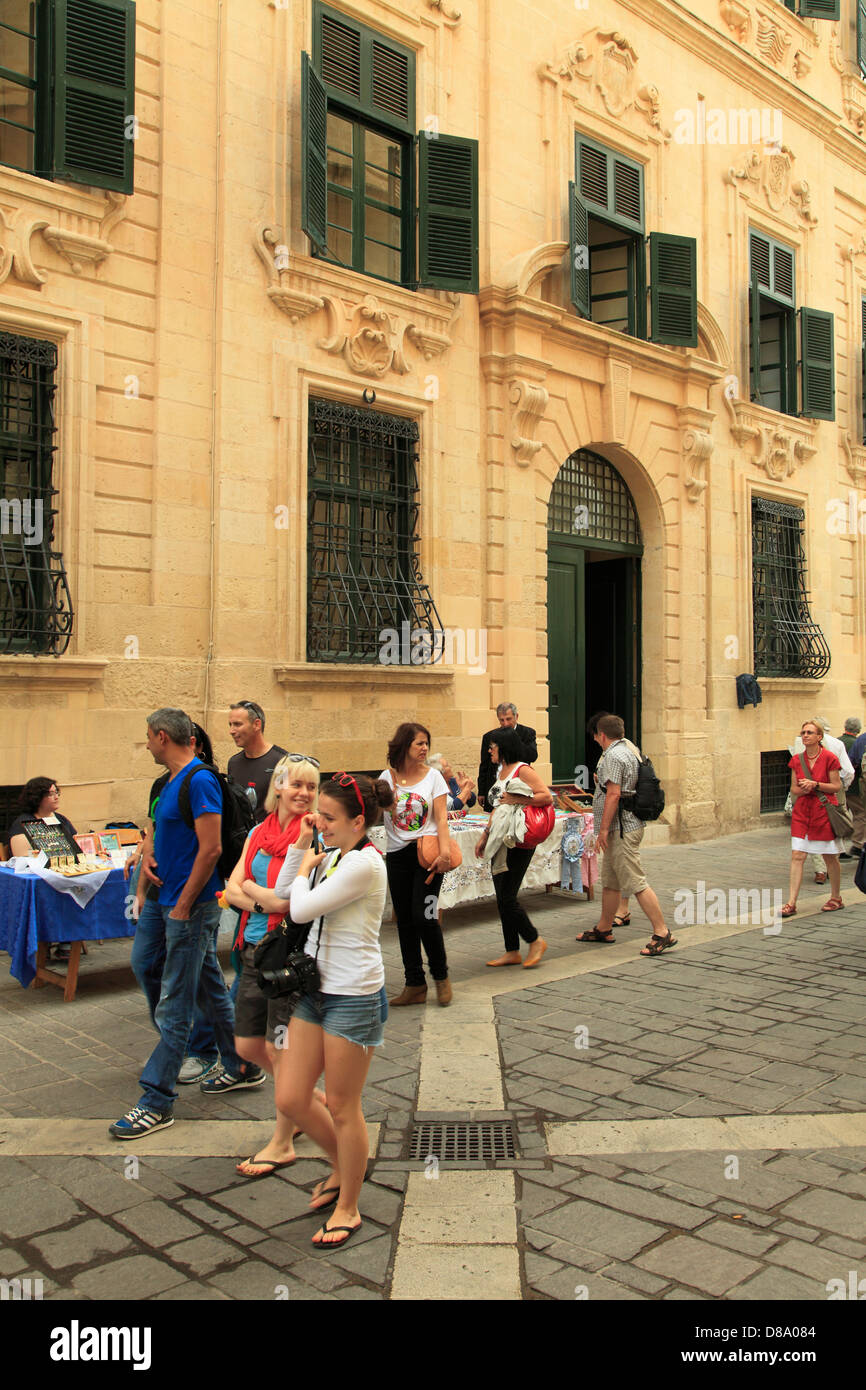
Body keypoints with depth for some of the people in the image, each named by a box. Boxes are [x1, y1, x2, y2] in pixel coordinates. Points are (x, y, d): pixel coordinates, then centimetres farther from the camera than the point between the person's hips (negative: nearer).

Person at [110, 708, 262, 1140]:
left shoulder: (199, 780, -18)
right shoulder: (173, 780, 13)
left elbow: (211, 848, -22)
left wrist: (183, 906, -20)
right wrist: (149, 857, 3)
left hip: (192, 905, -10)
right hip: (177, 901, 10)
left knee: (174, 1006, -3)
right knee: (211, 988, 19)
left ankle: (157, 1103, 4)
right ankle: (242, 1067, 31)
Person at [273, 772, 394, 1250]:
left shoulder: (364, 864, -20)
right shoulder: (333, 856, 7)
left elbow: (302, 908, -23)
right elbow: (282, 890, 17)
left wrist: (308, 866, -5)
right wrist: (301, 843, 7)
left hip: (354, 997, -9)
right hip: (316, 990, 9)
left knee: (342, 1107, 5)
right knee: (291, 1098, 11)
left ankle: (347, 1208, 25)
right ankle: (342, 1167, 37)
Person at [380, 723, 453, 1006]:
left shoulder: (433, 775, 1)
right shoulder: (388, 777, 5)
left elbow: (441, 817, -5)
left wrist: (444, 849, -18)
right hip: (397, 855, 3)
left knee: (424, 915, -12)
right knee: (405, 920, 7)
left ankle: (441, 975, 11)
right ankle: (415, 985, 18)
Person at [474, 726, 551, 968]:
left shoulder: (523, 770, -11)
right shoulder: (501, 771, 16)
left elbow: (547, 797, -20)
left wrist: (516, 800, -23)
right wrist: (484, 836, 22)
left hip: (519, 844, -9)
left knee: (507, 898, -8)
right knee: (502, 899, 9)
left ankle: (535, 941, 10)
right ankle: (512, 952, 17)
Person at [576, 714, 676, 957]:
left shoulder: (613, 756, -14)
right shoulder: (628, 752, 18)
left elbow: (614, 794, -22)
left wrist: (603, 829, -19)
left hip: (621, 828, -11)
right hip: (620, 830, 11)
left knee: (636, 882, -10)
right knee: (610, 881, 17)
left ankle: (662, 933, -8)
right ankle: (604, 929, 26)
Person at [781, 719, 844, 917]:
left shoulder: (829, 758, -7)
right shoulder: (797, 760, 6)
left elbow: (837, 786, -5)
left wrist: (816, 784, -18)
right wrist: (804, 789, -11)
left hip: (824, 812, -3)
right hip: (802, 812, 3)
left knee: (830, 856, 9)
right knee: (797, 856, -5)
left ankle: (836, 898, 27)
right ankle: (791, 903, -5)